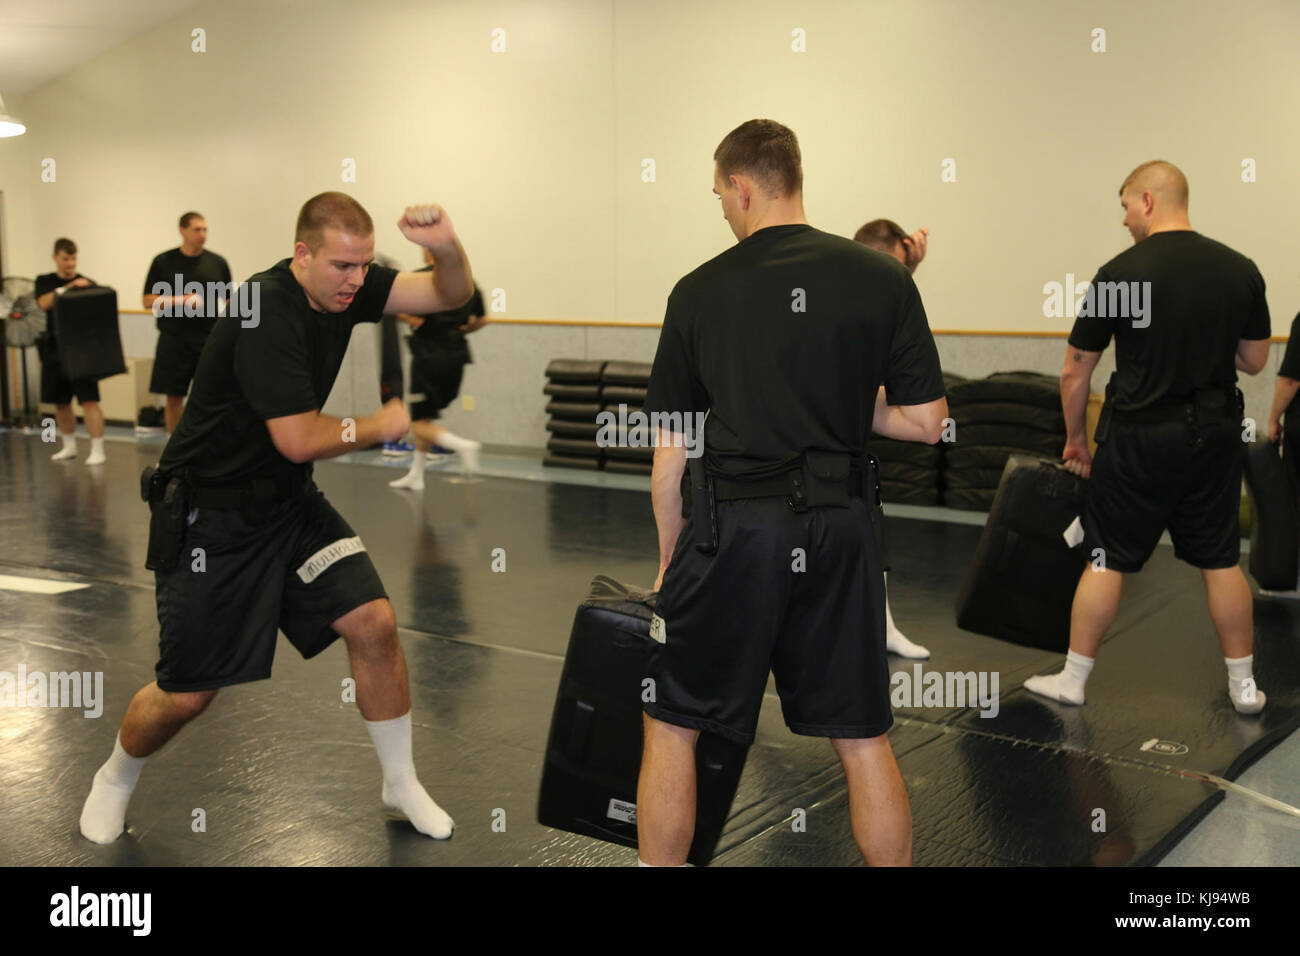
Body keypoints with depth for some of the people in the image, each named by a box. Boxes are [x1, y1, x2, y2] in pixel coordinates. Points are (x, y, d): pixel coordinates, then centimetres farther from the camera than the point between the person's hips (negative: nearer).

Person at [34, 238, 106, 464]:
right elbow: (44, 303, -13)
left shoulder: (88, 284, 0)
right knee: (60, 402, 13)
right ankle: (69, 446, 28)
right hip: (54, 350, 4)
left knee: (89, 400, -10)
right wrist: (68, 287, -26)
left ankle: (97, 450, -10)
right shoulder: (45, 282, 7)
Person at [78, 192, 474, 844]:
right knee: (187, 695, 1)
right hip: (210, 515, -7)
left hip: (287, 500, 7)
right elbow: (300, 441, -27)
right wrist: (380, 425, -11)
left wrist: (447, 246, -24)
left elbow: (451, 295, -2)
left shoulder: (345, 286, -3)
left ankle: (401, 784, 14)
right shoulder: (266, 312, -26)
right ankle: (114, 781, 34)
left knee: (373, 622, -6)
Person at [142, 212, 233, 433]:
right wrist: (182, 300, -13)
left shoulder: (217, 263, 6)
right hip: (174, 341, -1)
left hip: (209, 339, 1)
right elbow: (149, 301, 1)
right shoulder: (163, 262, 2)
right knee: (174, 397, 4)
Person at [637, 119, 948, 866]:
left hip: (733, 525, -2)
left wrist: (671, 563, 13)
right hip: (843, 526, 2)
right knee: (864, 740, 13)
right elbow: (927, 422, 1)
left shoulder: (700, 292, 0)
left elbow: (670, 456, 2)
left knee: (672, 728, 13)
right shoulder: (884, 278, 0)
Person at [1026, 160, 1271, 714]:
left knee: (1106, 558, 6)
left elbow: (1076, 369, -3)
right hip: (1214, 435, 4)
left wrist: (1074, 436, 11)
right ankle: (1244, 685, 20)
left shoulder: (1119, 273, -9)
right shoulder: (1240, 270, 1)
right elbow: (1255, 360, 11)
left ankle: (1073, 679, 14)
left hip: (1139, 436, -3)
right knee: (1220, 560, 13)